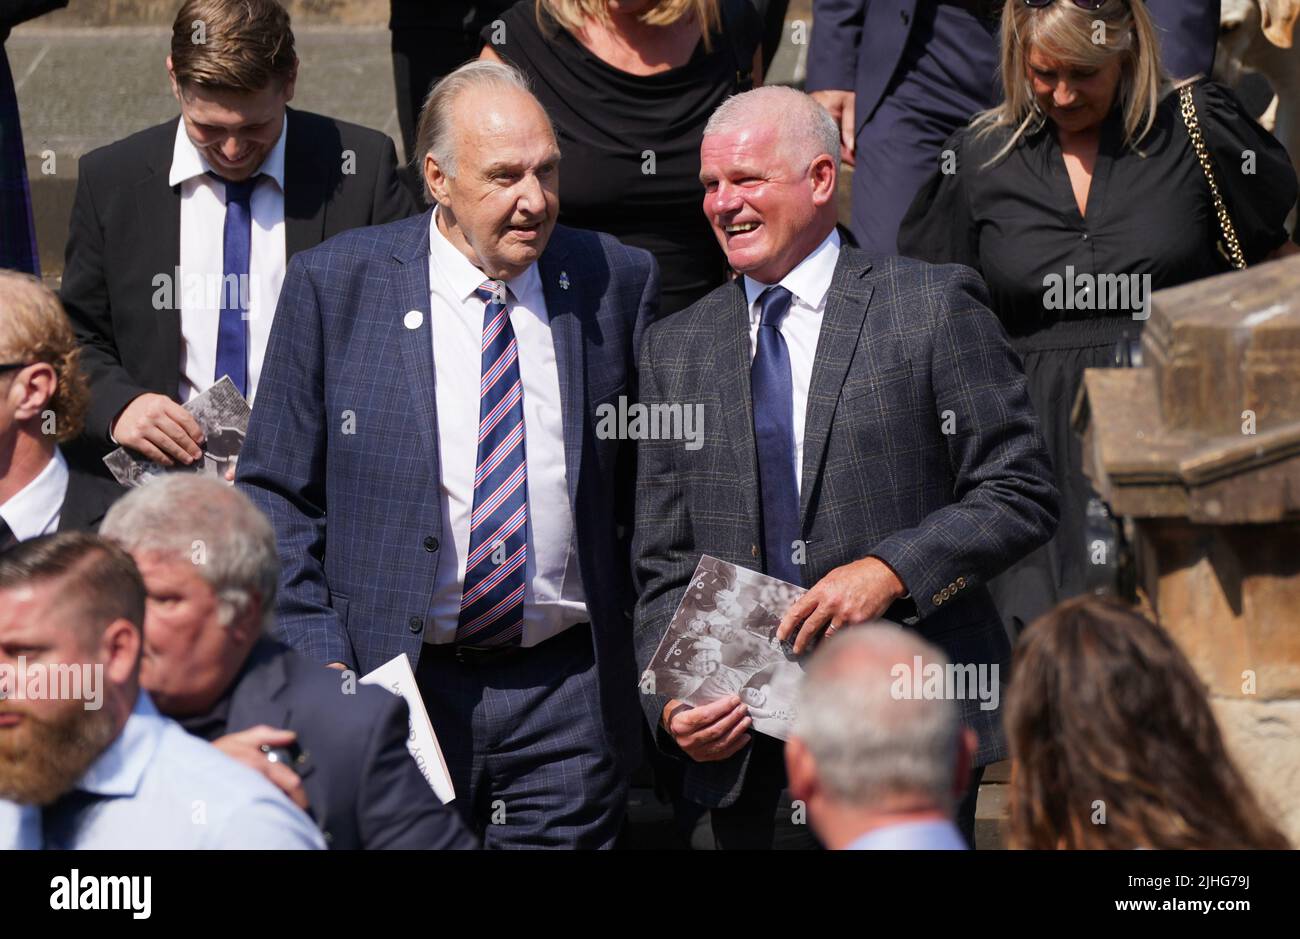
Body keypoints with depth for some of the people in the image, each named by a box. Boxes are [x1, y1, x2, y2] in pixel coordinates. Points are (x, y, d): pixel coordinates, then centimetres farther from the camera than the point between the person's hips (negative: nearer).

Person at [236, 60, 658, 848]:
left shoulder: (617, 282, 4)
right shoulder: (334, 286, -1)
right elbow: (277, 493, 2)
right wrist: (319, 663, -7)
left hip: (568, 694, 1)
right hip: (394, 689, -1)